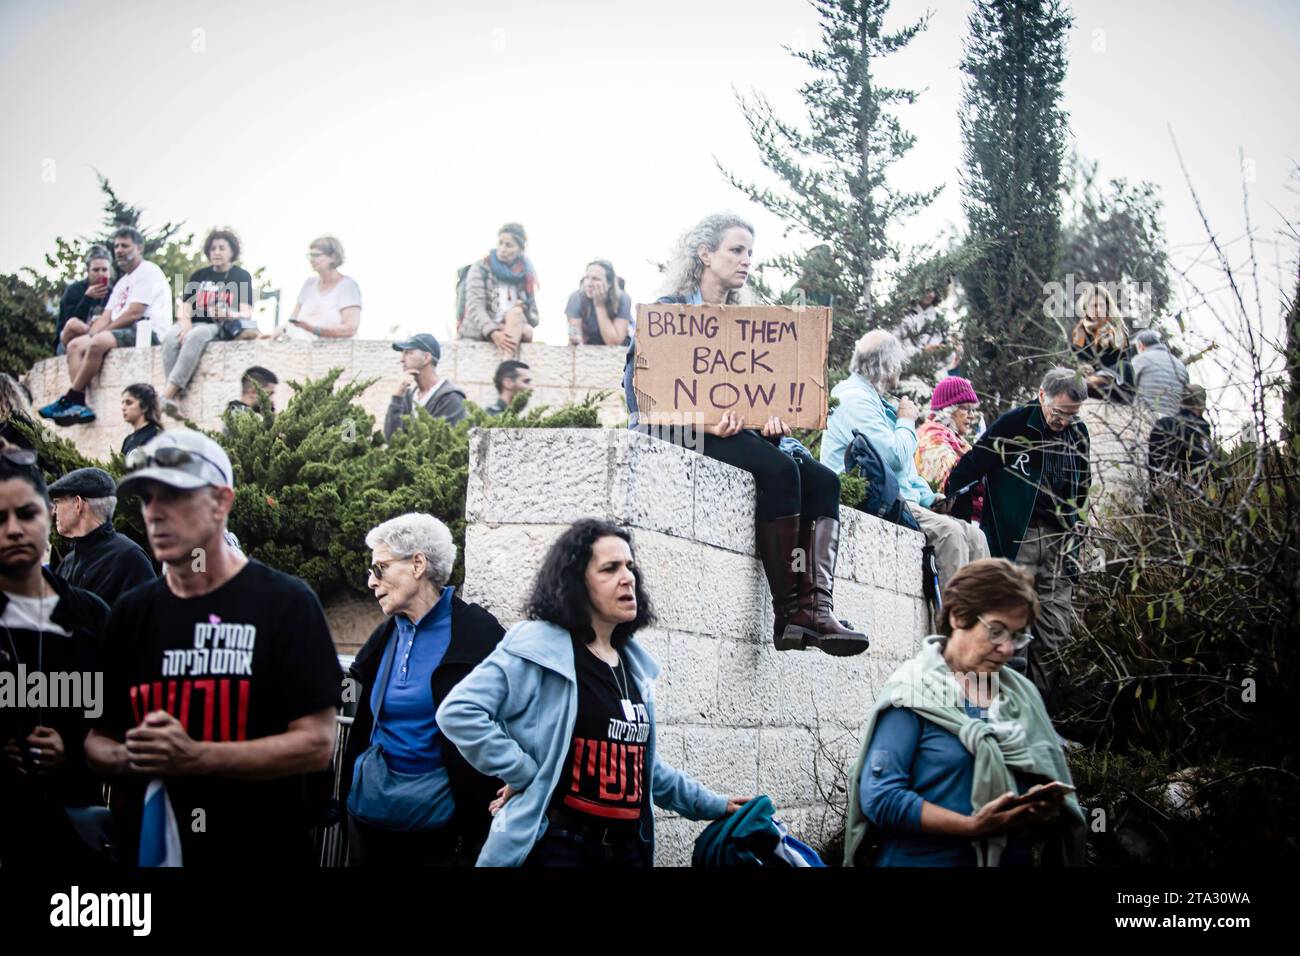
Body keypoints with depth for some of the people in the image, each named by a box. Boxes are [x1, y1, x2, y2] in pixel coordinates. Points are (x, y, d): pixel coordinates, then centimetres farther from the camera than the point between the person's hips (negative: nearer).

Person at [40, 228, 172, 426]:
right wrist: (90, 334, -5)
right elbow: (106, 317, 17)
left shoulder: (148, 272, -2)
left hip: (147, 332, -10)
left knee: (99, 341, -31)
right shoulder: (122, 282, 26)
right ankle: (79, 404, -23)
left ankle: (68, 400, -23)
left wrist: (96, 333, -7)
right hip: (123, 334, 10)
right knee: (75, 345, -6)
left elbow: (133, 314, -13)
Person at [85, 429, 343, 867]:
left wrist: (195, 757, -21)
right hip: (144, 848, 4)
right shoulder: (131, 612, 7)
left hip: (261, 851, -3)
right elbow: (96, 738, 10)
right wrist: (129, 759, -12)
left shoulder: (285, 603, -8)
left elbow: (316, 743, -13)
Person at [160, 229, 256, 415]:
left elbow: (247, 312, -3)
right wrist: (185, 321, -10)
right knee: (171, 337, -31)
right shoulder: (199, 276, 22)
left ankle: (166, 395, -45)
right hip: (195, 324, 4)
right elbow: (185, 306, 13)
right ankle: (176, 396, -40)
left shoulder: (242, 276, 10)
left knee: (196, 335, -37)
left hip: (222, 329, -4)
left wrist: (230, 314, -26)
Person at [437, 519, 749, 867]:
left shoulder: (634, 663, 14)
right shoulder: (538, 645, -10)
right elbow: (458, 711, -19)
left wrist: (709, 805, 26)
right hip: (558, 844, -7)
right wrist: (524, 774, -17)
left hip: (629, 846, 7)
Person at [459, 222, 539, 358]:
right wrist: (493, 332, -30)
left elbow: (533, 316, 15)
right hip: (479, 332, -4)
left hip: (514, 333, 4)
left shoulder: (525, 273, 15)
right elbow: (474, 307, -11)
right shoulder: (481, 268, 3)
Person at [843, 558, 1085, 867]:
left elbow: (1050, 782, 13)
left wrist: (1043, 807, -9)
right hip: (924, 859, -5)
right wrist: (974, 826, -20)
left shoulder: (1023, 695, 10)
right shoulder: (911, 691, -6)